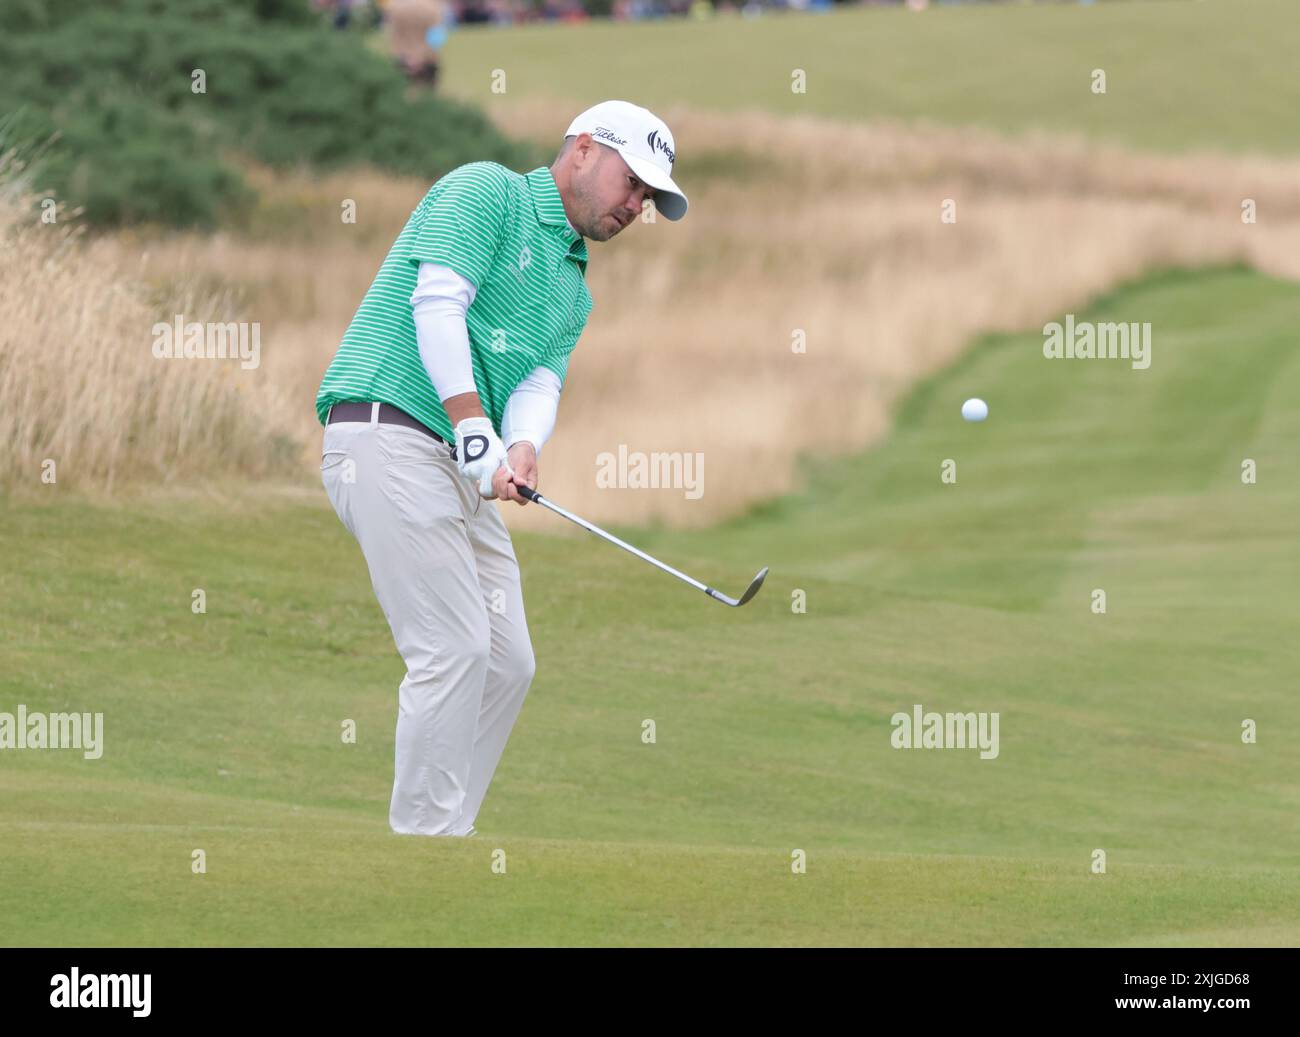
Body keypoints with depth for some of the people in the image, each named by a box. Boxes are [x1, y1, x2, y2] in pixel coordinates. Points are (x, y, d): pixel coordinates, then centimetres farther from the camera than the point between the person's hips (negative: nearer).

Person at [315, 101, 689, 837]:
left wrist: (523, 449, -15)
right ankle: (426, 840, -10)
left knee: (507, 663, 7)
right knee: (455, 649, -14)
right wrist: (476, 433, -21)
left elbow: (541, 381, 9)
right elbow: (437, 303, -14)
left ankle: (444, 839, 13)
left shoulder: (574, 291, 24)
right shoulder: (487, 192, -1)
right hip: (388, 436, -10)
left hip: (460, 470, 10)